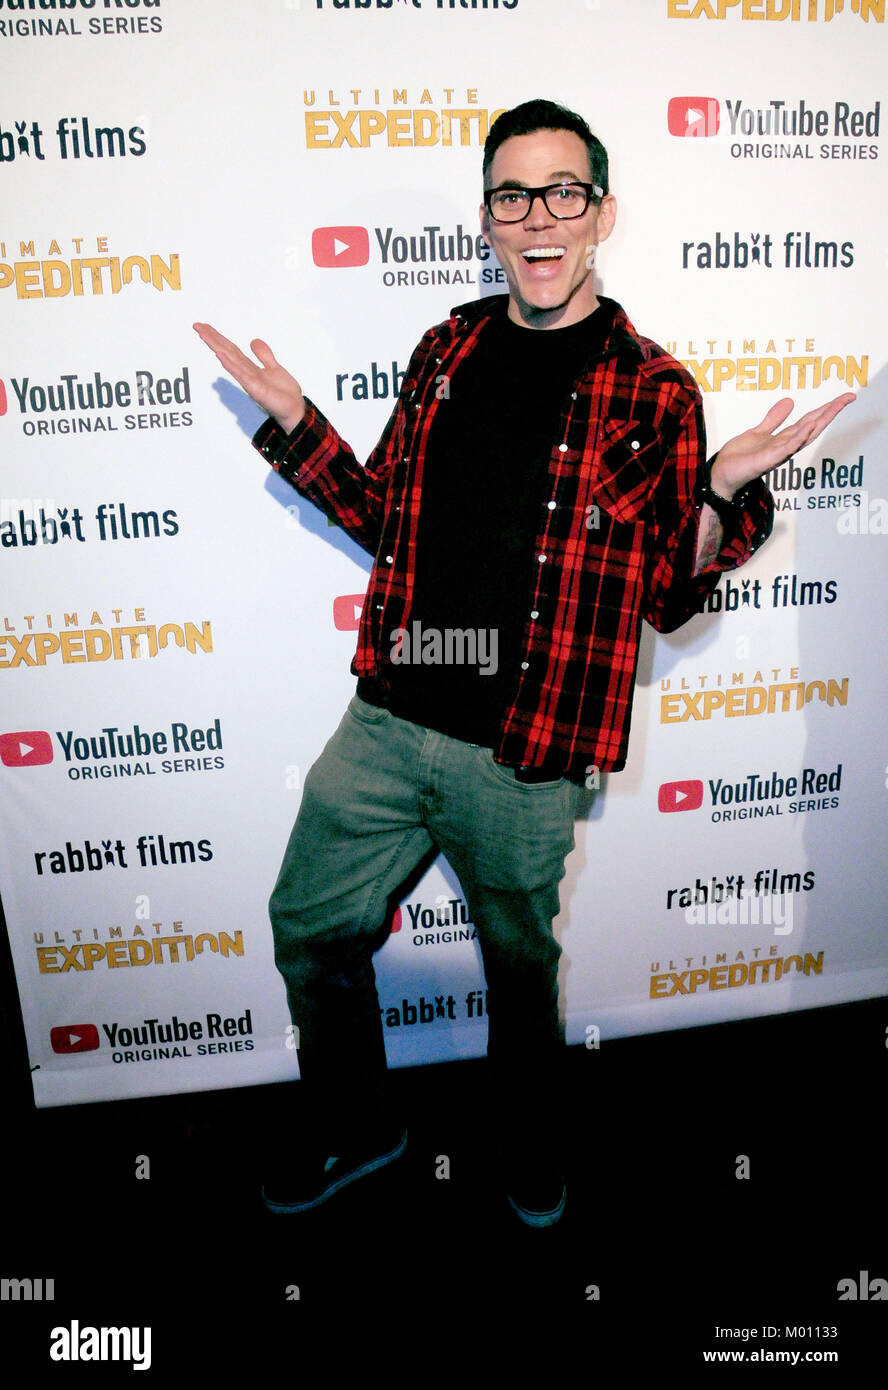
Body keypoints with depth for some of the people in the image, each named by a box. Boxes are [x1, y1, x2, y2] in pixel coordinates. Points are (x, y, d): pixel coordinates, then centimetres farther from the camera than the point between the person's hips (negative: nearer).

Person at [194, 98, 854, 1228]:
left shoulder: (652, 393, -4)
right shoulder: (447, 351, 9)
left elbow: (669, 598, -2)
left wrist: (723, 491, -18)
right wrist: (294, 423, 9)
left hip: (524, 759, -4)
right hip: (383, 725, 5)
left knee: (520, 960, 17)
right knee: (309, 925, 15)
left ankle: (528, 1137, 50)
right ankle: (354, 1126, 43)